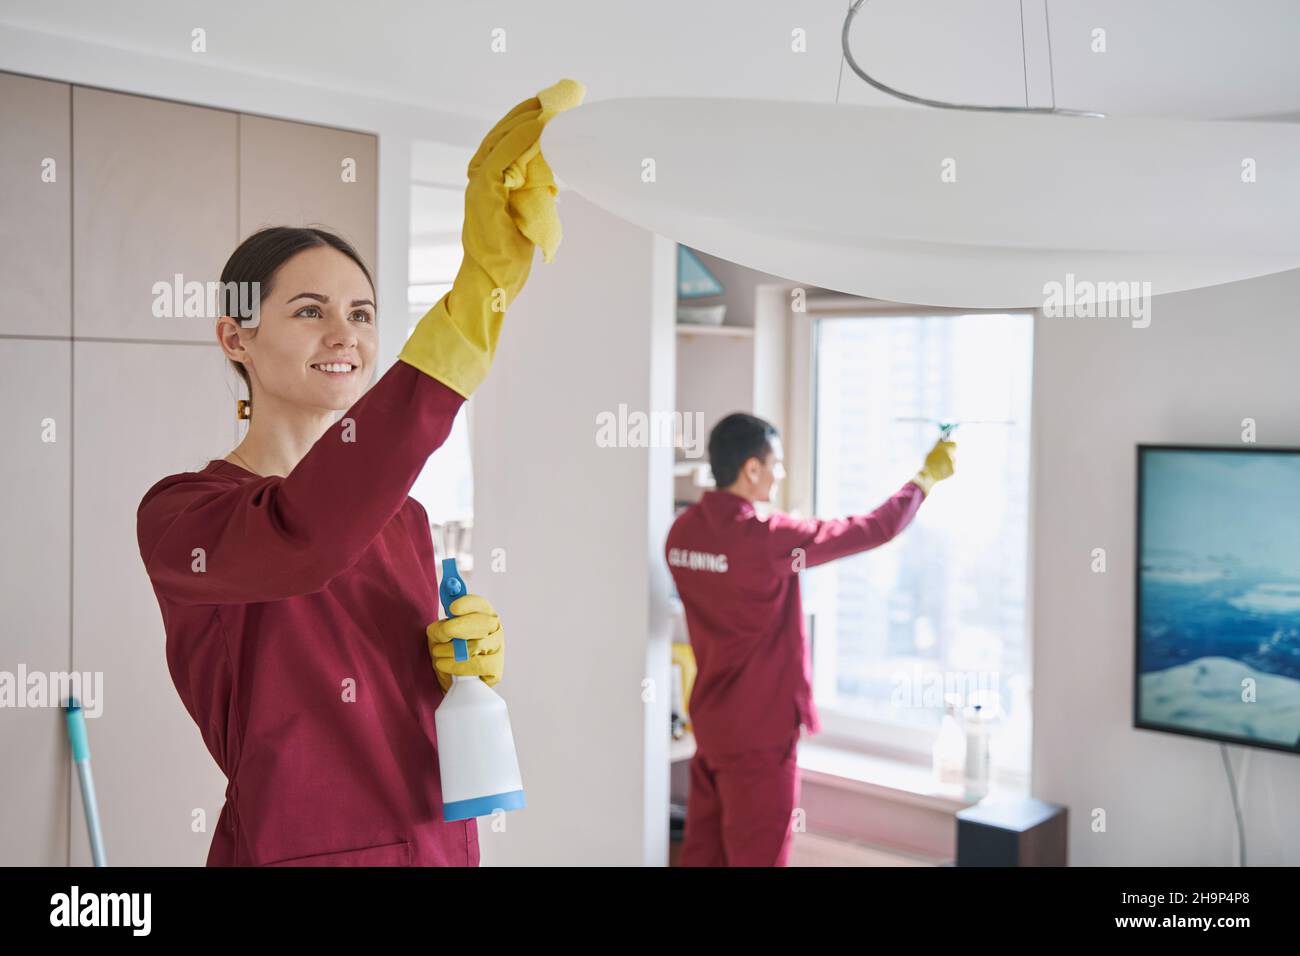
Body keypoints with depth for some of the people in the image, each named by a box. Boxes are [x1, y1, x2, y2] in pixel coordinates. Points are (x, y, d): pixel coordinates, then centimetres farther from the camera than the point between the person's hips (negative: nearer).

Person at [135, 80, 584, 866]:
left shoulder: (402, 515, 4)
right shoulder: (178, 513, -16)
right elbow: (304, 537, -38)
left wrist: (468, 668, -10)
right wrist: (483, 285, -45)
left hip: (439, 840, 6)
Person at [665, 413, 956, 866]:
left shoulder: (682, 532, 0)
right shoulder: (766, 538, -21)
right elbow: (872, 530, -12)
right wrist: (927, 476, 2)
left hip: (710, 721, 7)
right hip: (759, 728, -7)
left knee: (704, 851, 14)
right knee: (757, 855, 3)